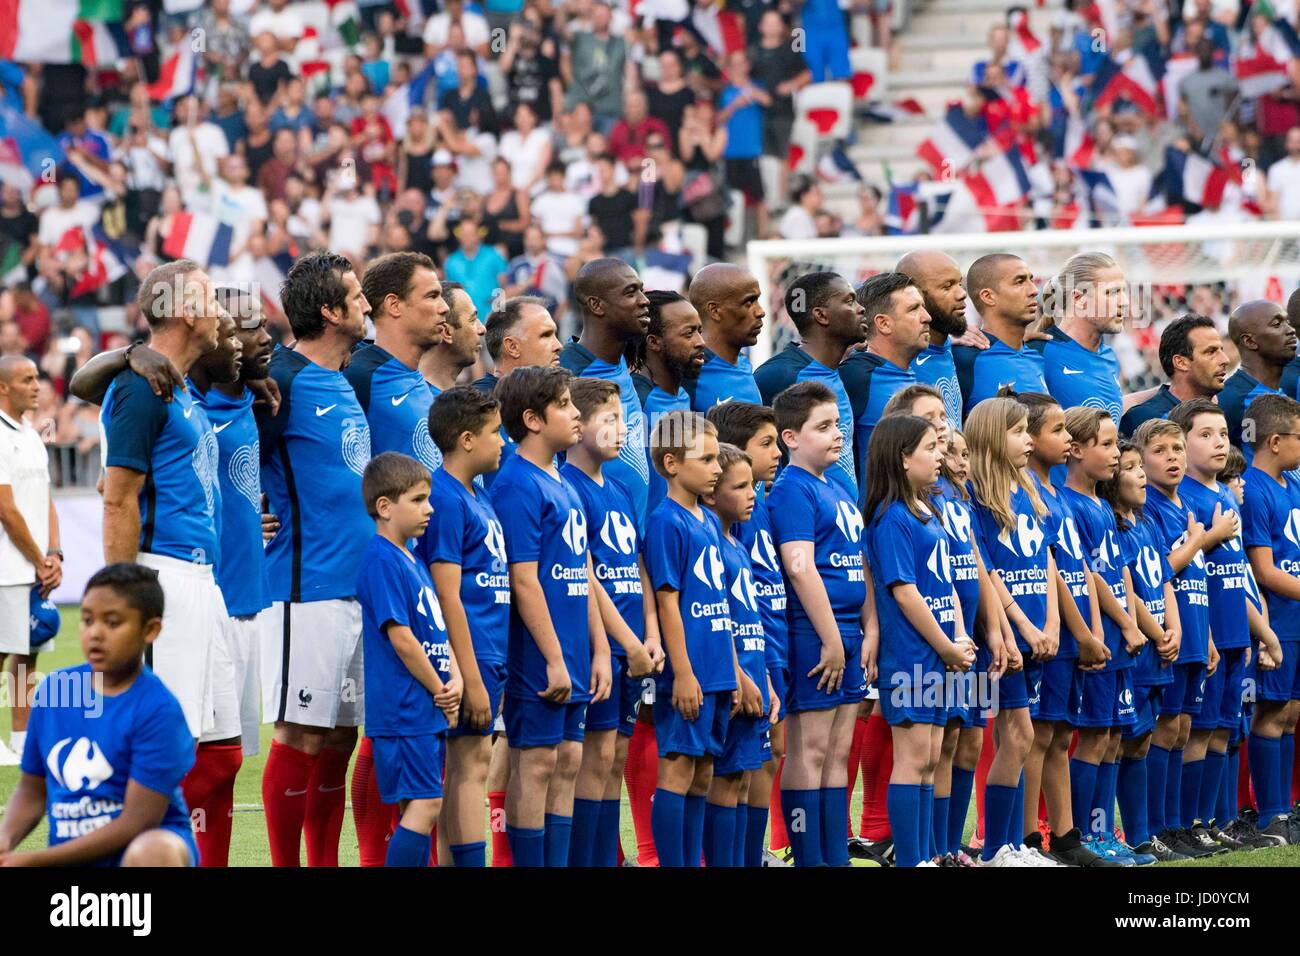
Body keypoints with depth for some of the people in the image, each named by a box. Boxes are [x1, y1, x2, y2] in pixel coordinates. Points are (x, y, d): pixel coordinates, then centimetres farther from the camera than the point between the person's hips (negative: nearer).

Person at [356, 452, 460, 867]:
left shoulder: (413, 561, 16)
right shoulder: (381, 561, -13)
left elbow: (440, 629, 18)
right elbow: (400, 637, -18)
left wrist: (455, 680, 1)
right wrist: (440, 691, -10)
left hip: (429, 712, 9)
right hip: (404, 709, -9)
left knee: (416, 808, 9)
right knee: (425, 803, -13)